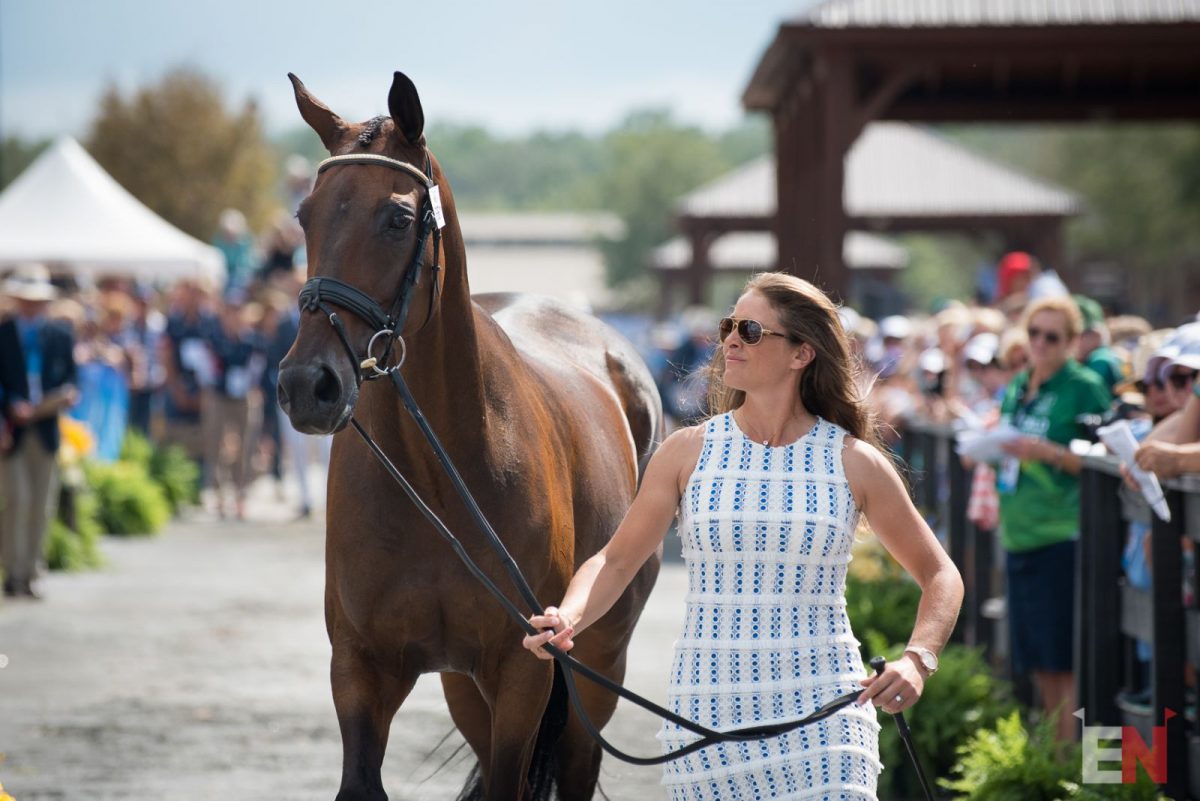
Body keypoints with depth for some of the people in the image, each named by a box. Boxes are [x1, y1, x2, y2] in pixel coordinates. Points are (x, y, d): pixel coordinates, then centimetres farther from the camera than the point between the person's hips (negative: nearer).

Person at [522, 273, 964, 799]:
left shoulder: (854, 463, 0)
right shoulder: (688, 452, 3)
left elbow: (939, 575, 8)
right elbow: (615, 562, 7)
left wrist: (916, 661, -10)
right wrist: (568, 618, -14)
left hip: (821, 714, -1)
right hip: (707, 712, 2)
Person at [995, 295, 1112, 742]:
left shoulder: (1085, 387, -6)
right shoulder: (1017, 388, 14)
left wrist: (1050, 453, -20)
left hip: (1061, 536, -7)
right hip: (1018, 536, 7)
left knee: (1062, 663, -7)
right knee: (1038, 664, 11)